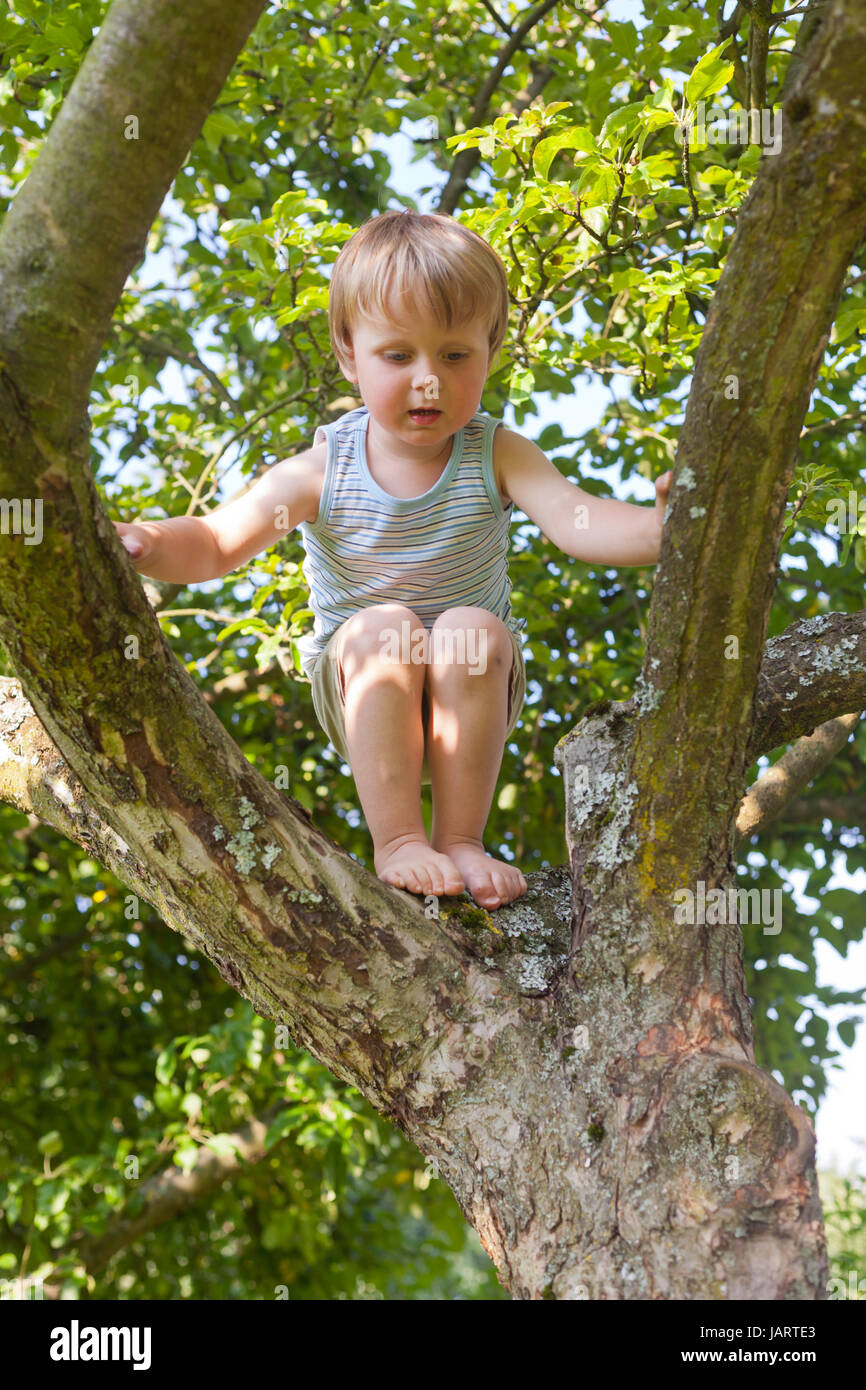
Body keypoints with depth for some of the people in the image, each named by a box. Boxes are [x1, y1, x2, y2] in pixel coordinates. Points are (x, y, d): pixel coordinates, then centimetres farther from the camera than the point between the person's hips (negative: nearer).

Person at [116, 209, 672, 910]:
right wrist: (148, 544, -40)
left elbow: (577, 520, -27)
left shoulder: (498, 456, -10)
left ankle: (461, 837, -20)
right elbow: (217, 541, -17)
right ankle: (396, 839, -24)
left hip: (473, 692, 0)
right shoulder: (322, 472, -11)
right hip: (360, 690, 0)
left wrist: (655, 527, -49)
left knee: (473, 627, -30)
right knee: (385, 627, -30)